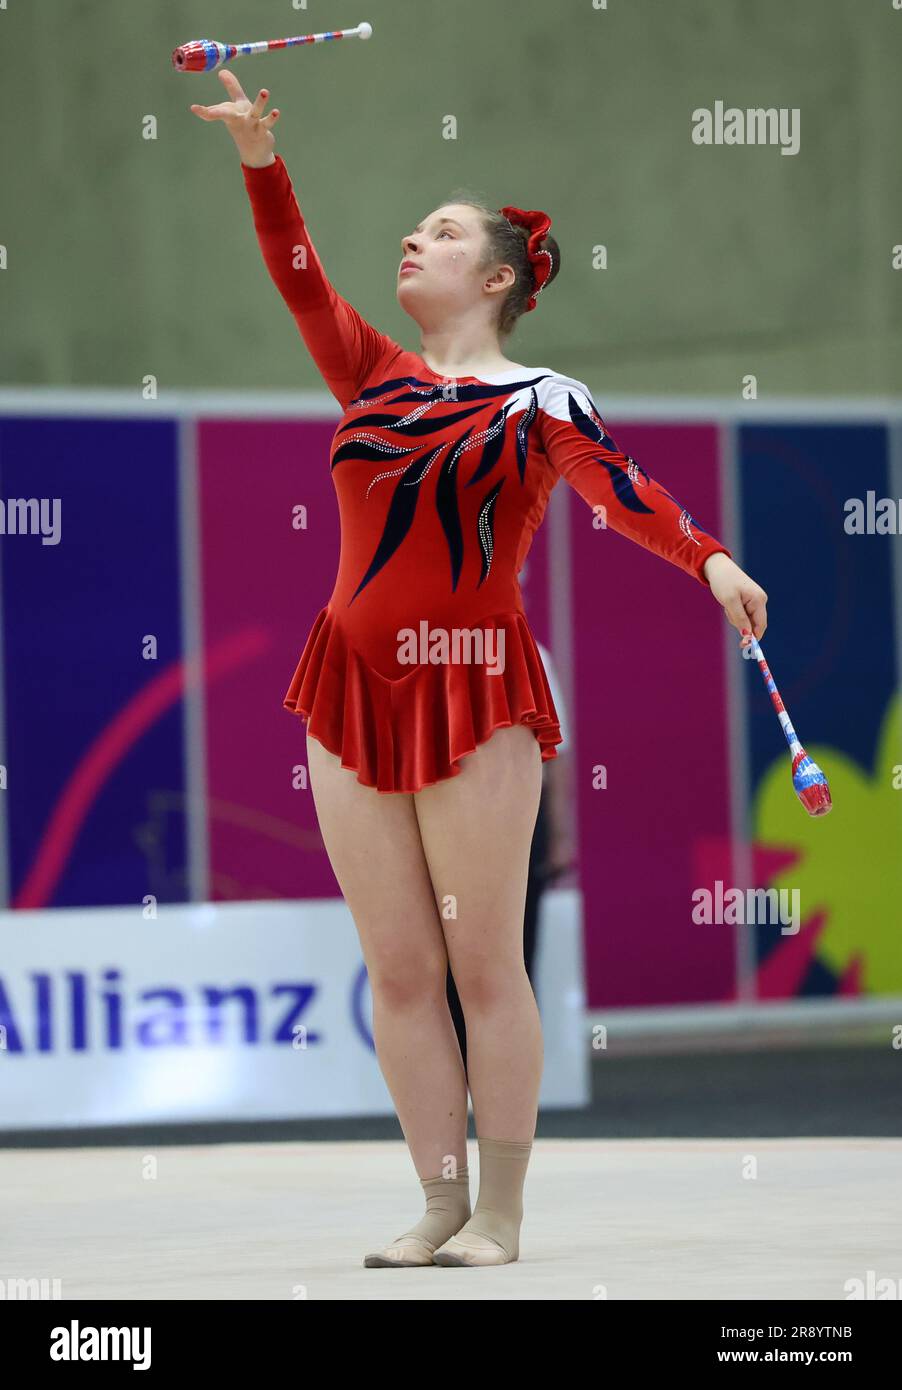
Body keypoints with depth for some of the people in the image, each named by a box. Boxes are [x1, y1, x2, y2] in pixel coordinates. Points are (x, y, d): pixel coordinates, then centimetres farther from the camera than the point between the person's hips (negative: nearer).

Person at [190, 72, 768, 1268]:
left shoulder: (539, 401, -1)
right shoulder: (373, 375, 14)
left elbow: (616, 486, -16)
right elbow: (299, 278, 3)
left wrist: (709, 556, -34)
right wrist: (259, 160, -10)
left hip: (474, 693, -5)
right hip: (356, 688, 5)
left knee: (484, 963, -2)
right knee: (398, 968, 4)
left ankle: (499, 1216, 3)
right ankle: (441, 1206, 10)